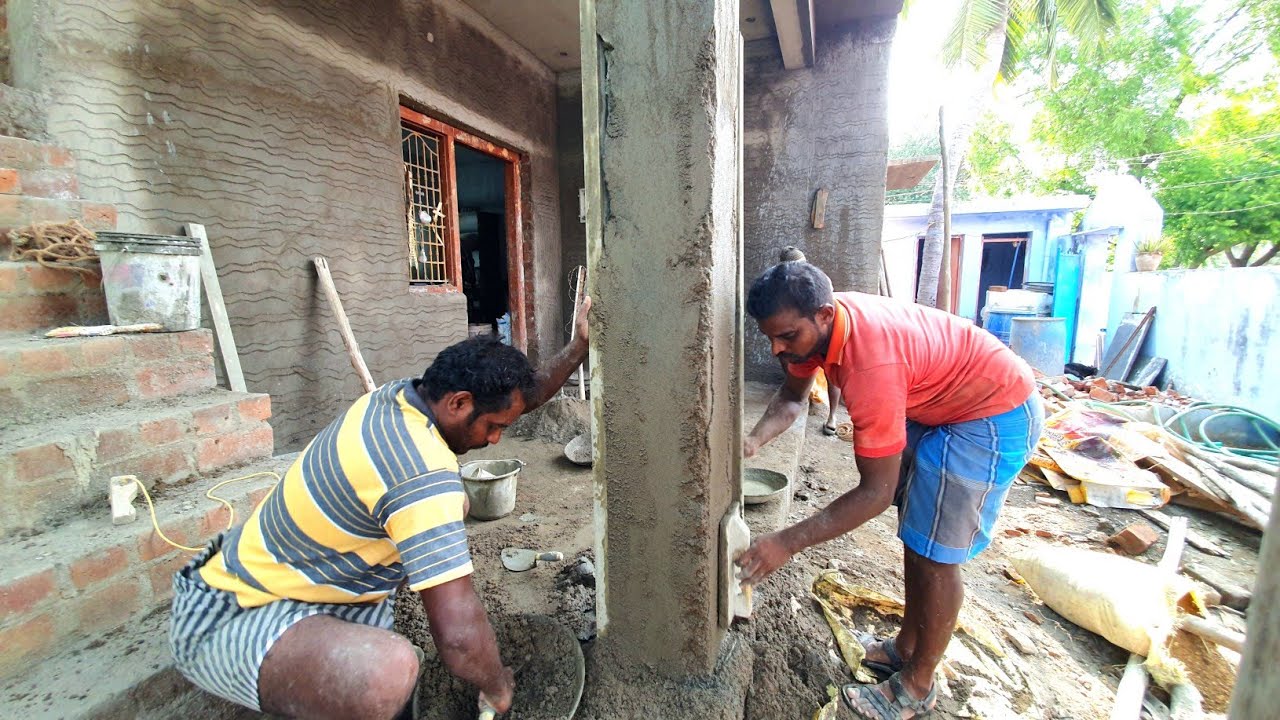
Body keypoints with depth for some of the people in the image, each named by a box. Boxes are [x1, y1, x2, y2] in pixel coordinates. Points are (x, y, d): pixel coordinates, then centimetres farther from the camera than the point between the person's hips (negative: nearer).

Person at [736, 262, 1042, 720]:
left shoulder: (871, 363, -39)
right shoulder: (812, 326, -14)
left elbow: (876, 492, -34)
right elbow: (792, 396, 0)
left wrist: (786, 543, -34)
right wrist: (754, 441, -19)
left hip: (995, 414, -9)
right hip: (935, 403, 9)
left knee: (935, 554, -3)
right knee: (916, 532, 17)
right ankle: (907, 647, 35)